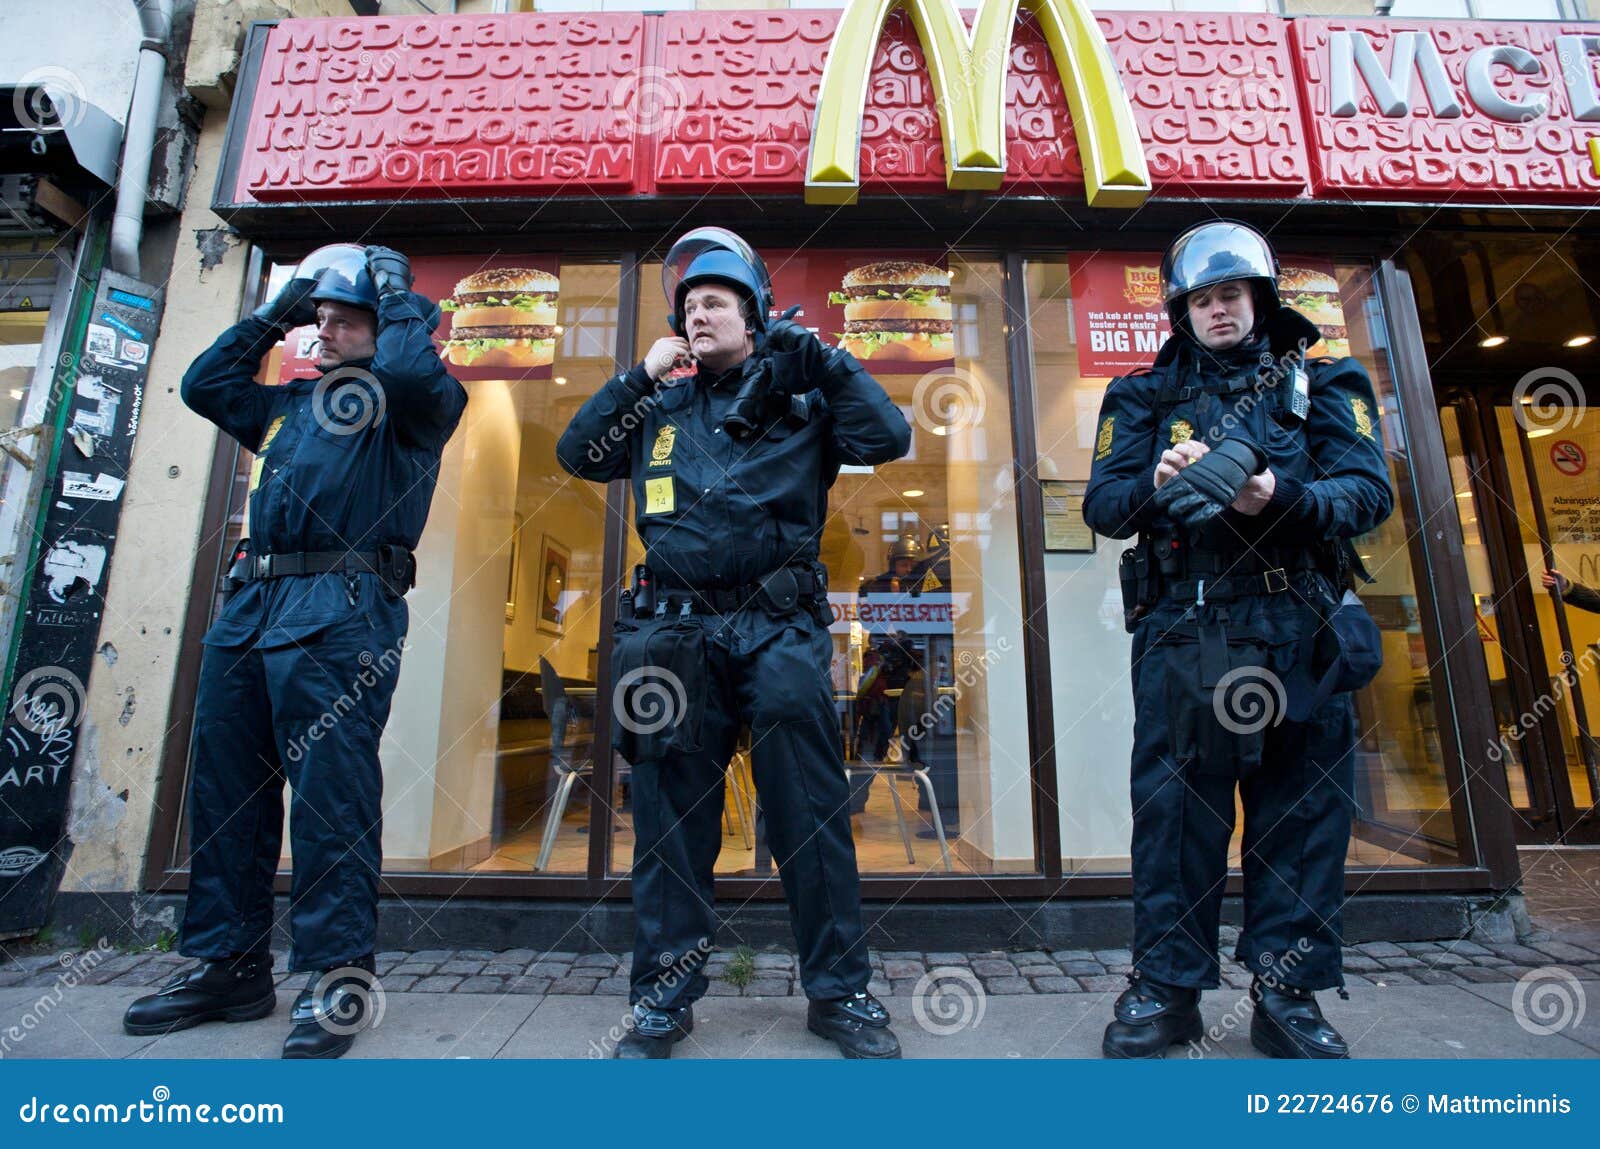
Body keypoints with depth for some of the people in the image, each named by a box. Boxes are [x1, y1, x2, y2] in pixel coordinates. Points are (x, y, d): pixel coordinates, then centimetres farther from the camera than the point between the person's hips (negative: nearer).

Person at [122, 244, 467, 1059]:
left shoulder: (407, 404, 6)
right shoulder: (291, 403, 28)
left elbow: (411, 371, -15)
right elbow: (203, 385, 33)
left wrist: (400, 296, 5)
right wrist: (273, 316, 27)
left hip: (342, 612, -8)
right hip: (250, 606, 9)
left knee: (331, 794, -9)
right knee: (225, 791, 11)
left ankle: (336, 977, 1)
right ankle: (228, 966, 23)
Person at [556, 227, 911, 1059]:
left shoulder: (799, 398, 11)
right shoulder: (661, 406, 20)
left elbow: (888, 438, 0)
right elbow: (576, 454, 16)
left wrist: (822, 359, 0)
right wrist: (638, 375, 10)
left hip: (778, 627, -2)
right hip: (675, 632, 3)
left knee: (811, 815, 1)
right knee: (670, 820, 9)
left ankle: (839, 990, 20)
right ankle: (663, 998, 25)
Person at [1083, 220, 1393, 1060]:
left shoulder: (1325, 385, 15)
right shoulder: (1143, 397, 14)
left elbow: (1369, 491, 1)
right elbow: (1101, 503, 3)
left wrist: (1285, 497, -19)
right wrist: (1156, 485, -19)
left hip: (1298, 631, 2)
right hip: (1182, 632, -1)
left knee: (1302, 808, 6)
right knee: (1174, 803, 0)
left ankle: (1288, 995, 21)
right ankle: (1165, 988, 13)